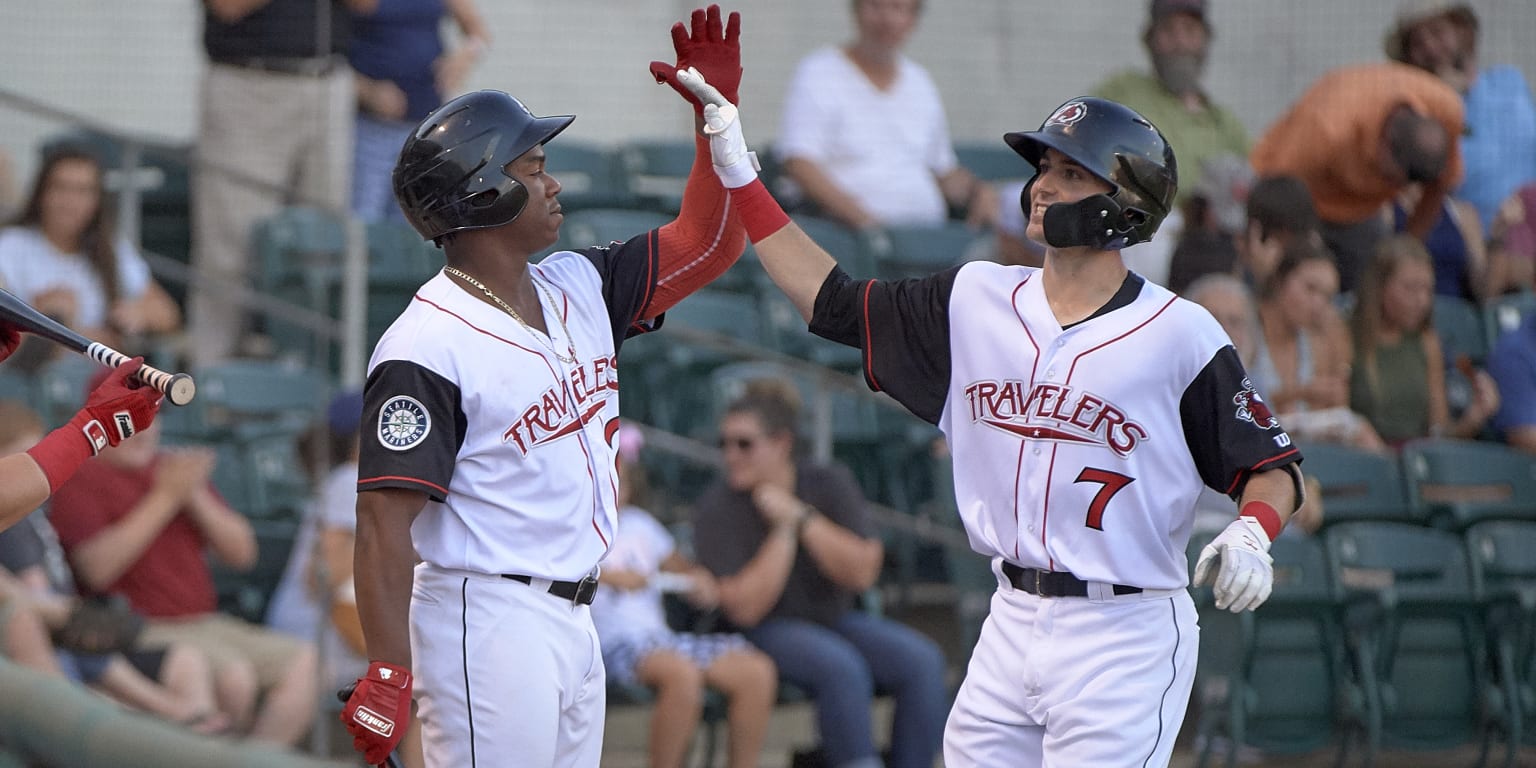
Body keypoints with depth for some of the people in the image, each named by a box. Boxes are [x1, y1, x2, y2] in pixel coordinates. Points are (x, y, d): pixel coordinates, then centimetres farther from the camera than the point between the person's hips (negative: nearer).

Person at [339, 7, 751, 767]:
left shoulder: (578, 289, 9)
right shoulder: (427, 349, -17)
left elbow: (705, 243, 18)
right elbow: (384, 525, -21)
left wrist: (717, 110, 7)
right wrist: (387, 676, -28)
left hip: (571, 617, 9)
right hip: (485, 624, -9)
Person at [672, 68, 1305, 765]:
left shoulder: (1179, 335, -8)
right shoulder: (979, 301, 7)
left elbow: (1272, 467, -4)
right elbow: (832, 302, 13)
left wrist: (1251, 534, -26)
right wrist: (737, 173, 9)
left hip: (1122, 638, -6)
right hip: (1011, 623, 6)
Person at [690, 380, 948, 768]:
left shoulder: (831, 484, 0)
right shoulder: (717, 507, -8)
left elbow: (862, 573, -12)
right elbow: (744, 609, -17)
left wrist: (800, 517, -18)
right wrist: (782, 531, -19)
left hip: (836, 619, 4)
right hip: (769, 631, -4)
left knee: (922, 662, -22)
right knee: (841, 668, -35)